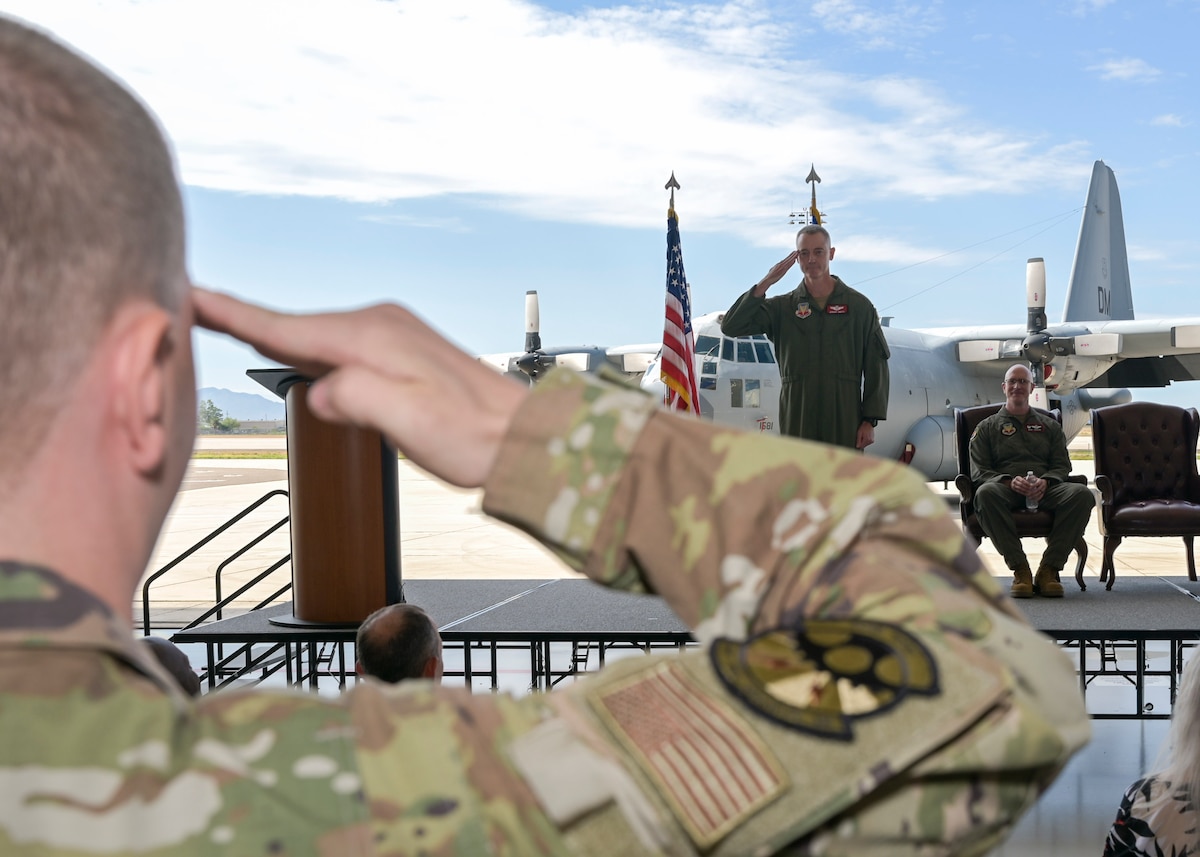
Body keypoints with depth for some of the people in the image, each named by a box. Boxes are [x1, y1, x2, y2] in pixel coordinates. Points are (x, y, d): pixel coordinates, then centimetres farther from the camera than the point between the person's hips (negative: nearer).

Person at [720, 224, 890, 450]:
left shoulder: (859, 306, 5)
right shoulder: (782, 307, 7)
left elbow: (876, 367, 5)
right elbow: (731, 327, -3)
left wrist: (870, 420, -2)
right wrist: (764, 285, -11)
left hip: (844, 421, -1)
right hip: (796, 421, 1)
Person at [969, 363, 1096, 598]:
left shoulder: (1050, 425, 27)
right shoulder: (987, 427, 20)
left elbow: (1062, 466, 15)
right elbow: (979, 472, 7)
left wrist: (1045, 482, -10)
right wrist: (1009, 482, -14)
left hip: (1045, 489, 2)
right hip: (1006, 490, -2)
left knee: (1082, 494, -31)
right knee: (985, 493, -39)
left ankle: (1049, 569, -27)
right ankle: (1020, 570, -34)